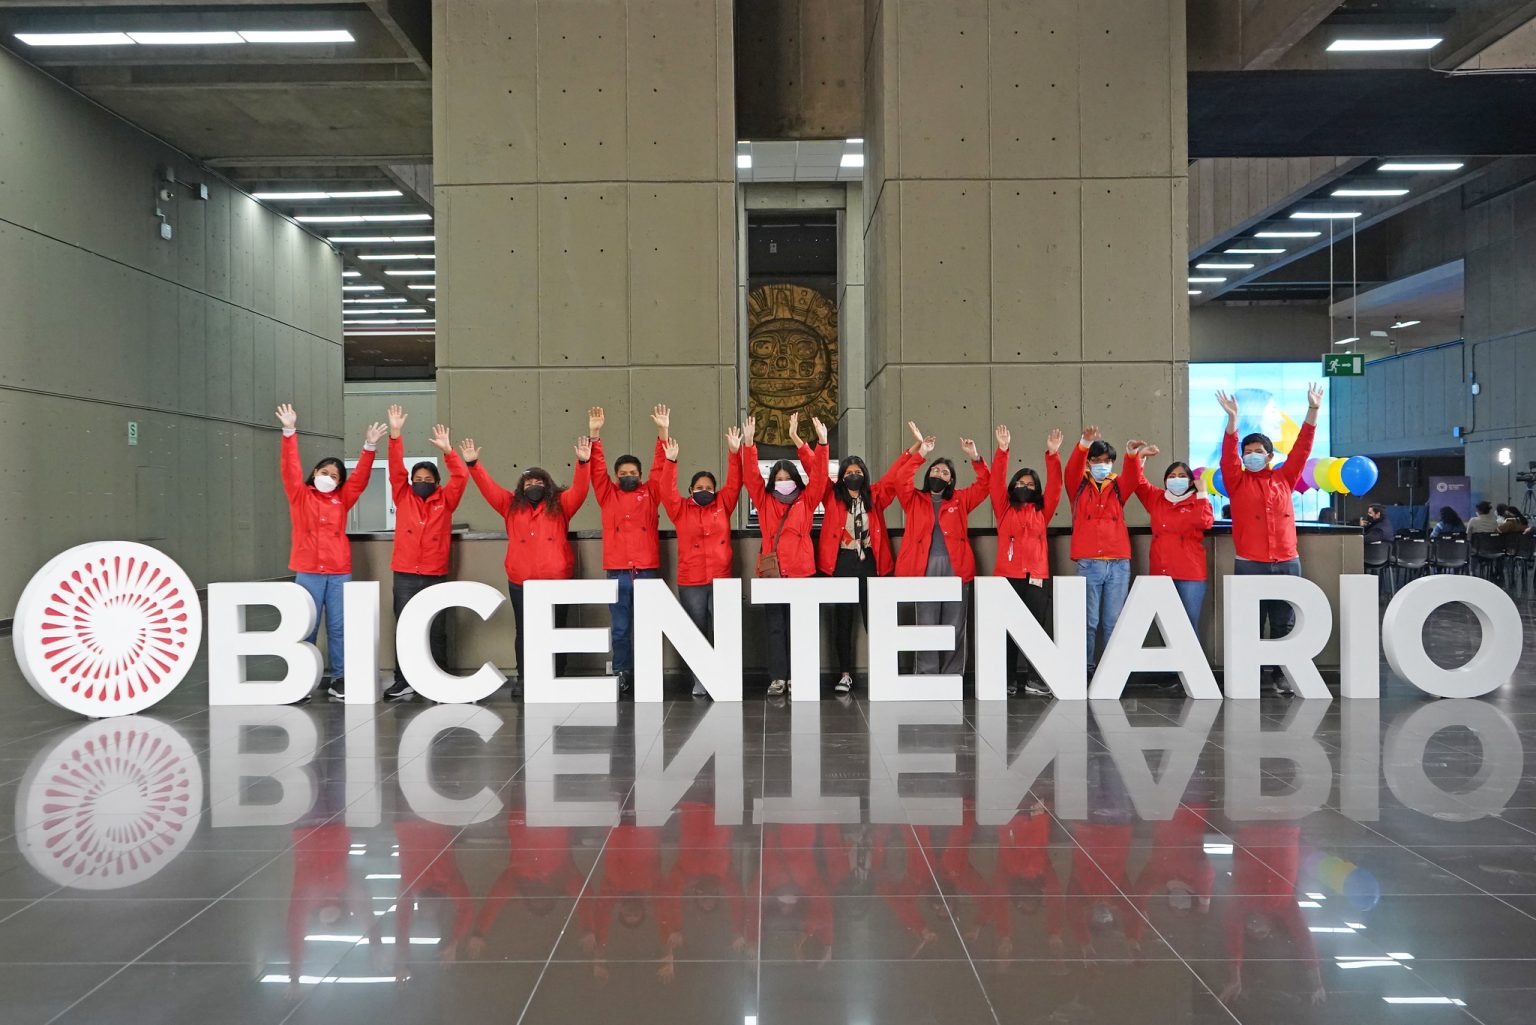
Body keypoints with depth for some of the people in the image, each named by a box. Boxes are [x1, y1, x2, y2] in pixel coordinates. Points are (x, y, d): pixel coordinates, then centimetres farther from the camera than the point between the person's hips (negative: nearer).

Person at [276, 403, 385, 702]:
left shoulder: (342, 499, 10)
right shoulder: (300, 495, 5)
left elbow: (361, 476, 4)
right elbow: (289, 468, -4)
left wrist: (369, 446, -9)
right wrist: (289, 432, -15)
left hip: (339, 573, 2)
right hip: (308, 572, -2)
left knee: (338, 627, 4)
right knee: (306, 628, 1)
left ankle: (339, 679, 10)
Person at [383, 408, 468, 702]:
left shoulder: (445, 501, 4)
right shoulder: (403, 497, 5)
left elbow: (461, 477, -7)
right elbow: (396, 469, -3)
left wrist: (447, 450, -20)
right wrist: (395, 434, -14)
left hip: (436, 577, 0)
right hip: (405, 576, 1)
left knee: (437, 630, 6)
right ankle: (403, 681, 9)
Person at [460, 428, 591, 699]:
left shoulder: (560, 505, 4)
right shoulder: (511, 505, 9)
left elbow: (580, 489, -8)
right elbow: (487, 487, 4)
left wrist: (583, 462, -21)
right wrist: (473, 464, -8)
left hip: (557, 581, -1)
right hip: (520, 582, 1)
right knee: (523, 632, 8)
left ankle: (556, 681, 14)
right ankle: (523, 679, 16)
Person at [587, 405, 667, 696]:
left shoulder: (649, 494, 9)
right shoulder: (607, 495, 9)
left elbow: (659, 466, 1)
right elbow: (597, 468, 1)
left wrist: (662, 432, -8)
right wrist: (594, 435, -9)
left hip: (647, 571, 0)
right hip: (616, 572, 0)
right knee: (620, 627, 5)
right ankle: (621, 673, 12)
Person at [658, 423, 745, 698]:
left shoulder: (722, 506, 7)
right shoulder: (681, 510, 3)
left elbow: (734, 483, -2)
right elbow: (667, 490, -9)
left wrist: (735, 453, -14)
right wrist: (670, 462, -22)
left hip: (721, 581, 1)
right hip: (690, 583, 0)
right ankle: (700, 679, 16)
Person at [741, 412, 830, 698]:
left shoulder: (806, 501, 6)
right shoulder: (764, 501, 8)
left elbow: (818, 475, -3)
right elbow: (751, 476, 0)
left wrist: (821, 444, -15)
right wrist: (749, 444, -12)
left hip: (801, 572, -1)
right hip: (772, 572, 1)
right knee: (776, 625, 3)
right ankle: (777, 677, 5)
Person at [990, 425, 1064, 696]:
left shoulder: (1042, 511, 12)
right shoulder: (1004, 509, 9)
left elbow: (1054, 486, 3)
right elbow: (996, 481, -2)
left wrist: (1053, 454, -8)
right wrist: (1002, 450, -12)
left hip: (1037, 577, 1)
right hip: (1007, 577, -1)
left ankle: (1035, 681, 5)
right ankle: (1008, 681, 6)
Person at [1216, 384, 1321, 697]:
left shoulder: (1284, 478, 11)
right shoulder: (1237, 481, 4)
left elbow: (1302, 448, 5)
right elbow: (1228, 455, -10)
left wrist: (1313, 411, -4)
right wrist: (1232, 418, -23)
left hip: (1287, 564, 2)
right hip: (1249, 565, -2)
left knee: (1284, 625, 7)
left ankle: (1279, 675, 16)